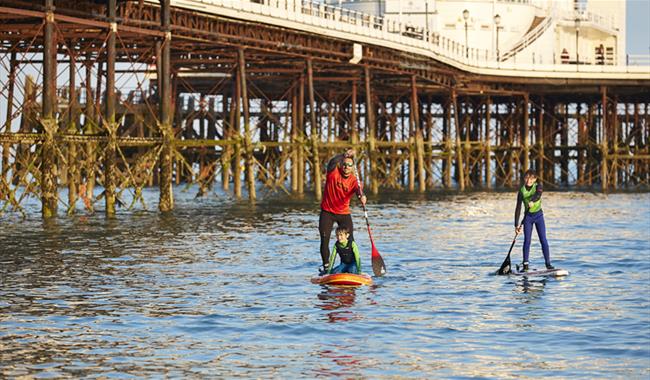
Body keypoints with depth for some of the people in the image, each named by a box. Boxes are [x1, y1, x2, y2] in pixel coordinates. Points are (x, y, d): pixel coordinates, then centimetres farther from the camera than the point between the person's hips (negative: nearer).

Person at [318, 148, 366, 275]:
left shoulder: (353, 180, -10)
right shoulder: (334, 172, -10)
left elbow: (358, 189, -31)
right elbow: (332, 162, -32)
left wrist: (361, 196, -54)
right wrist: (344, 155, -48)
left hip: (344, 213, 0)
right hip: (327, 212, 0)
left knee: (350, 241, -6)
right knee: (324, 241, 0)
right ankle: (326, 266, 15)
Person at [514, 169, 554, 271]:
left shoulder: (538, 186, -10)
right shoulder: (522, 191, -9)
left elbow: (538, 195, -33)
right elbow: (518, 209, -9)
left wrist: (532, 201, -55)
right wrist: (516, 225, -14)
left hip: (538, 215, 0)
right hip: (528, 217, 0)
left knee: (543, 240, -4)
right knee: (527, 240, -5)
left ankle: (548, 263, -2)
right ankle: (525, 264, -3)